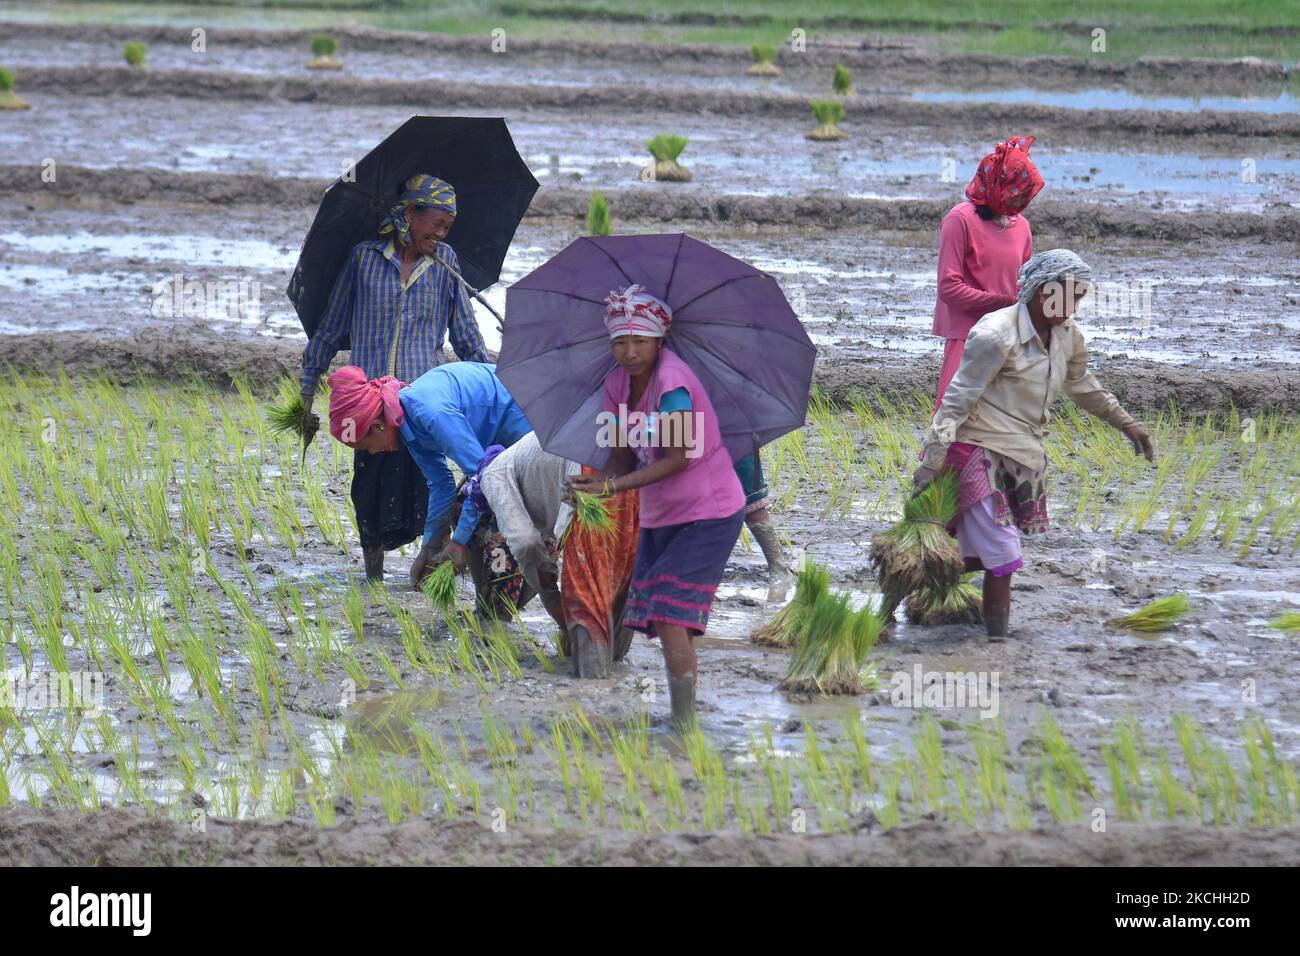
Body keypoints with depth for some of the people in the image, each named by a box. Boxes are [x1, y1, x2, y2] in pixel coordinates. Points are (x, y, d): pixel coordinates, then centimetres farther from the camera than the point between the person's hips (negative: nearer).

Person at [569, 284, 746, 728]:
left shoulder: (672, 381, -22)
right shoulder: (618, 382, 2)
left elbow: (678, 458, -25)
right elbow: (623, 454, 2)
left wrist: (616, 485, -31)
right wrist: (602, 479, -20)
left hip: (707, 516, -8)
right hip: (659, 517, 8)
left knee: (669, 616, -17)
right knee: (665, 623, 9)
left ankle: (685, 728, -16)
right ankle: (682, 718, 19)